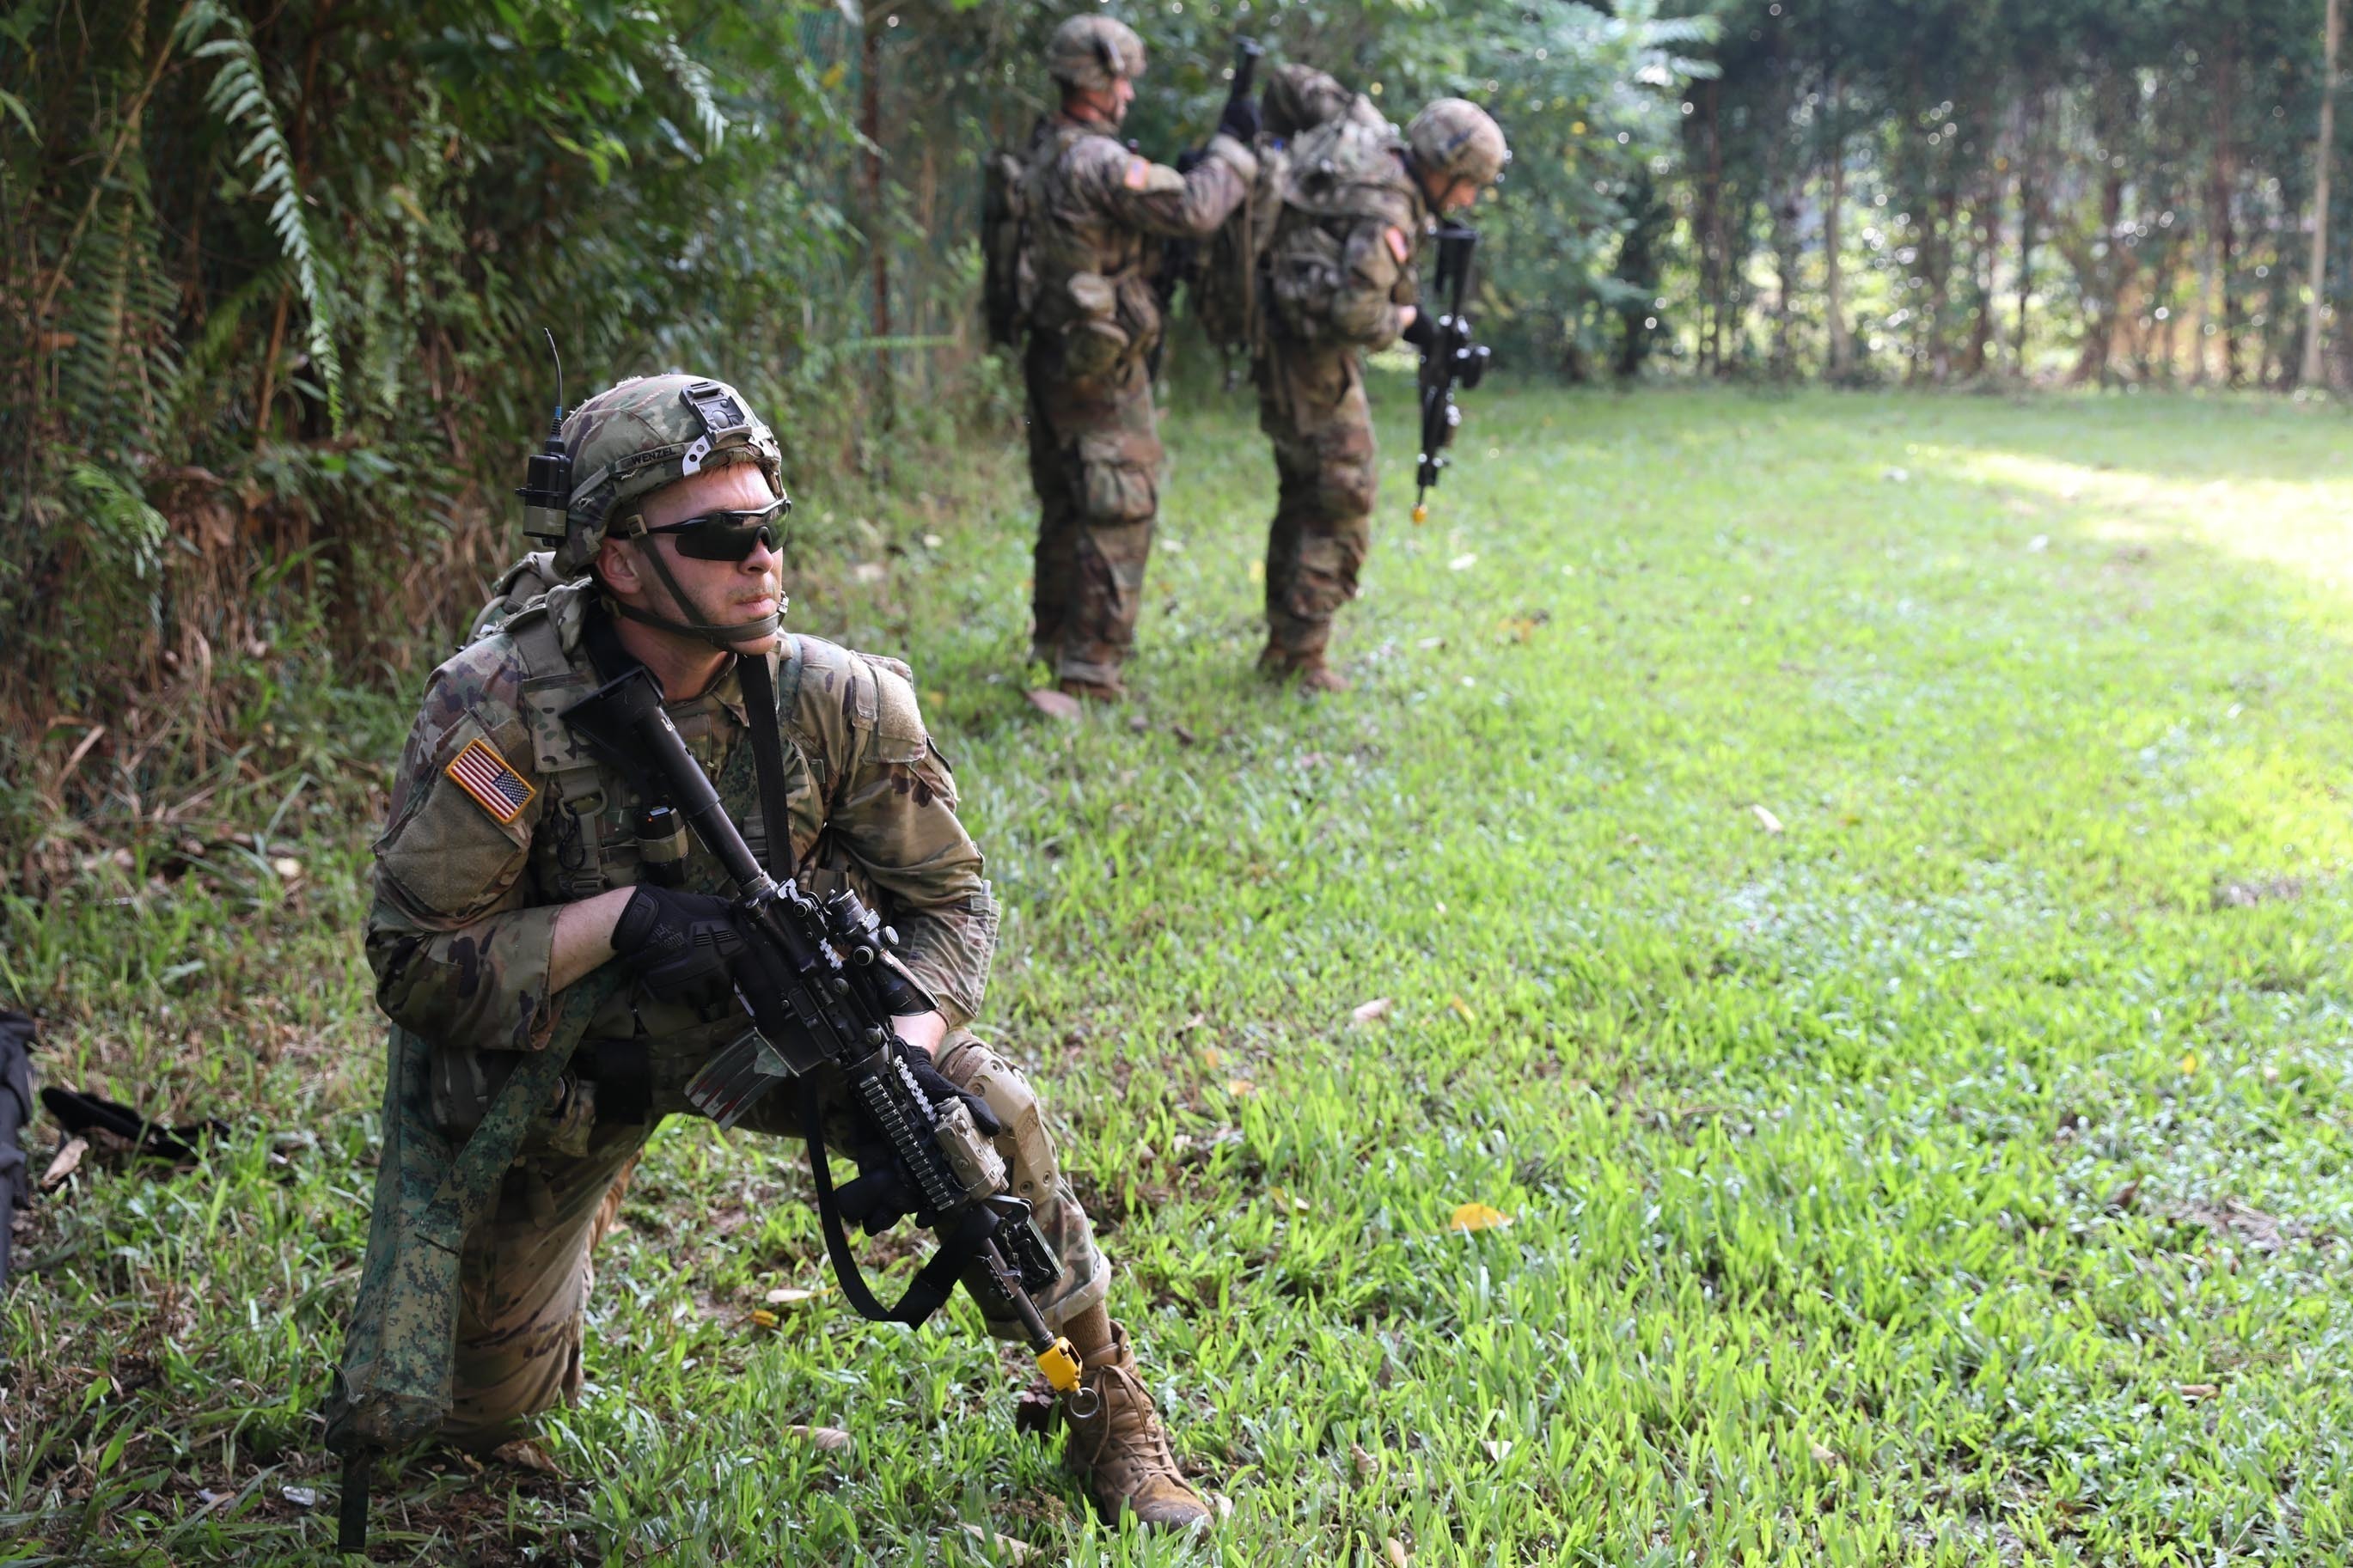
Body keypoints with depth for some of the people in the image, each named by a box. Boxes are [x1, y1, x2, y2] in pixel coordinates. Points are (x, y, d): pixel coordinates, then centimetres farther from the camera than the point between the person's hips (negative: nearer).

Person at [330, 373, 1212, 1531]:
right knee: (483, 1410, 6)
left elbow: (948, 902, -9)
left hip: (764, 1021, 1)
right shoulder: (496, 707, -26)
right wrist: (621, 917, -34)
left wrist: (905, 1043, -29)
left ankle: (1105, 1415, -1)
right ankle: (584, 1209, 40)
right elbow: (414, 965, -22)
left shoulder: (837, 702, -19)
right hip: (553, 1055, -1)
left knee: (981, 1111, -24)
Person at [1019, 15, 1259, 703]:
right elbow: (1193, 210, -22)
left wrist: (1211, 156, 7)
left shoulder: (1043, 152, 10)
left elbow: (1153, 197, 14)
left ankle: (1052, 646, 28)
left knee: (1064, 509, 19)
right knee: (1117, 515, -3)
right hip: (1101, 369, -9)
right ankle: (1090, 662, -2)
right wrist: (1233, 147, -8)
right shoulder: (1098, 162, -20)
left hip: (1052, 356, 9)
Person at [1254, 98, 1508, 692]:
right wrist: (1405, 321, -7)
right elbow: (1355, 315, -28)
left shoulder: (1370, 143, 5)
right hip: (1311, 354, -10)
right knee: (1341, 509, -4)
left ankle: (1282, 640, 25)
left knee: (1302, 496, 18)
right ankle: (1303, 656, -1)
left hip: (1284, 344, 10)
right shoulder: (1387, 211, -23)